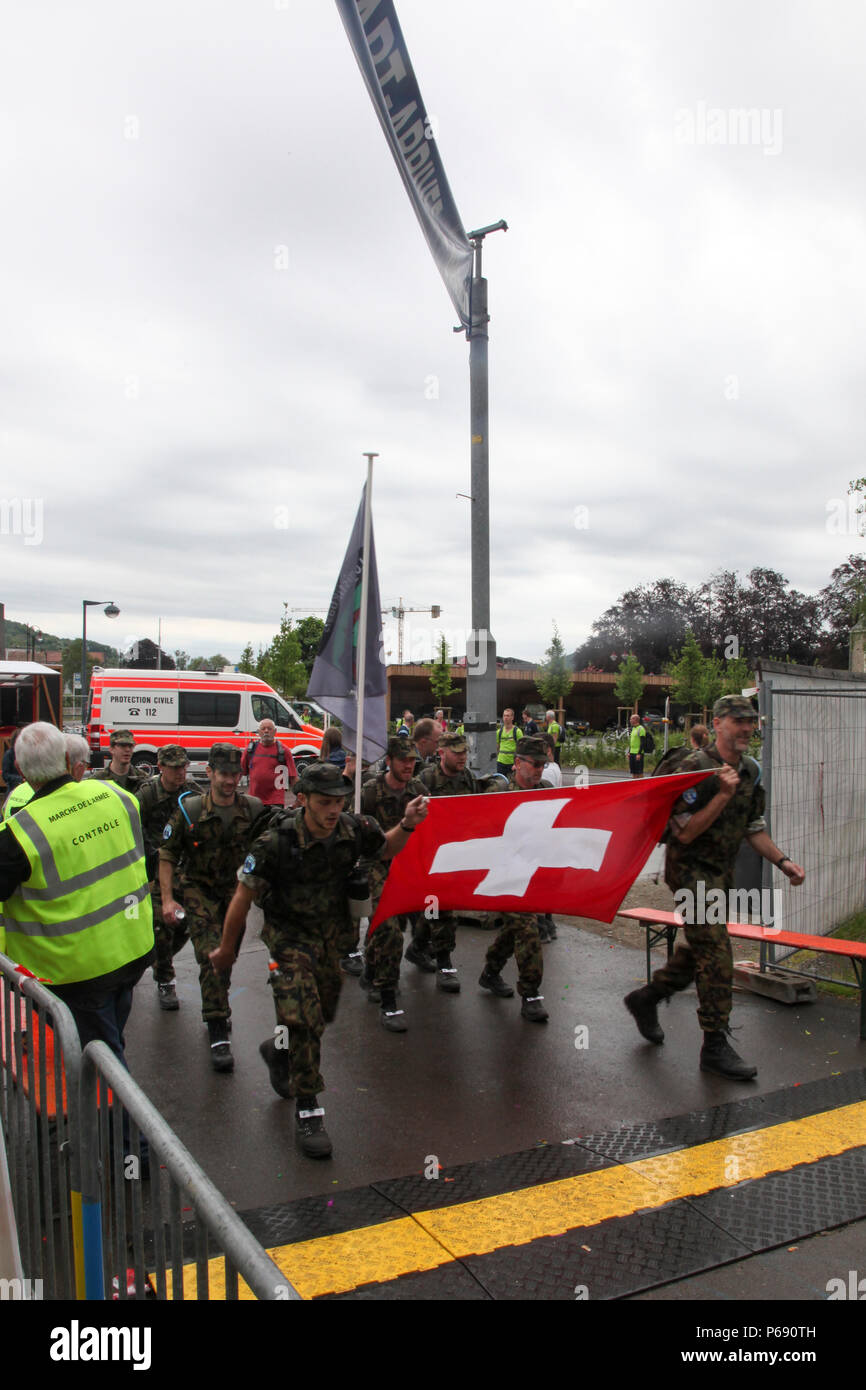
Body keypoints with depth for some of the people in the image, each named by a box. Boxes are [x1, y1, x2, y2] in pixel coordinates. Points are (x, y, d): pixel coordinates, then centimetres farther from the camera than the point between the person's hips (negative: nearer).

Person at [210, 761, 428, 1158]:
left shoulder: (354, 830, -15)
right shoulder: (277, 842, -26)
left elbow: (386, 849, 8)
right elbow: (244, 894, -14)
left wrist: (407, 825, -12)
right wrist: (227, 947, -4)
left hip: (330, 931, 5)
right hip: (289, 934, -5)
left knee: (323, 1013, 18)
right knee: (303, 1019, -15)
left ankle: (278, 1050, 50)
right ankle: (307, 1110, 0)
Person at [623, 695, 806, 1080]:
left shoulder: (750, 771, 6)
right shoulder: (696, 767, -19)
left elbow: (753, 827, 16)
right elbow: (684, 832, -22)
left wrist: (782, 861, 5)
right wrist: (723, 795, -27)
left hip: (722, 871, 8)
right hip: (691, 871, -8)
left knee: (700, 950, 16)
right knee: (716, 954, -9)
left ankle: (645, 998, 36)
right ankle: (715, 1047, 1)